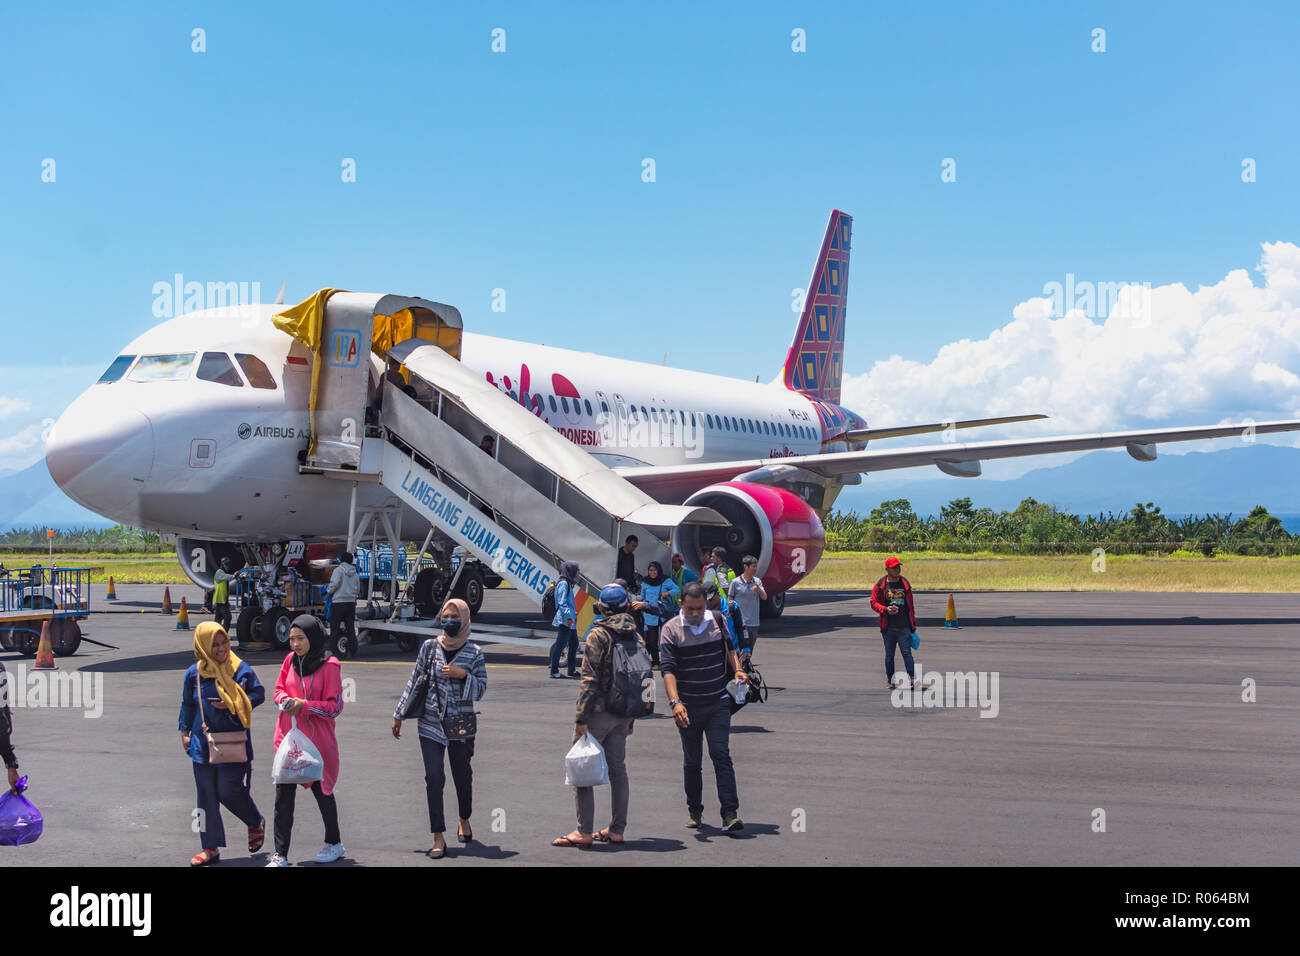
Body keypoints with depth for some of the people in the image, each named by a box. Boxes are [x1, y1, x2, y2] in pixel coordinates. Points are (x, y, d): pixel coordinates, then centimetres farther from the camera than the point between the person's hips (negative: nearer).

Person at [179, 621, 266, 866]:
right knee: (207, 796, 5)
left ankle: (256, 823, 22)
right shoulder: (194, 673, 1)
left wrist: (232, 704, -11)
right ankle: (211, 848, 15)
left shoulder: (239, 668, -4)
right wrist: (184, 732, 12)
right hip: (203, 743, 3)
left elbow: (259, 694, 3)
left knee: (229, 792, -6)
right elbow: (187, 705, 13)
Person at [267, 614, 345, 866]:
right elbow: (279, 689, 14)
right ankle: (280, 855, 4)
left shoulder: (329, 665, -11)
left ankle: (334, 843, 32)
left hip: (317, 739, -4)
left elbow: (335, 706, -10)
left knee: (321, 790, 12)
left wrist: (304, 705, -21)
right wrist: (285, 700, -9)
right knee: (283, 794, -1)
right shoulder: (291, 659, 4)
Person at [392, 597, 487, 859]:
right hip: (431, 723, 0)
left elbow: (481, 690, 0)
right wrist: (399, 715, 8)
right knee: (434, 777, -9)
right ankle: (438, 838, -5)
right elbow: (414, 681, 7)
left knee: (462, 775, 13)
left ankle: (464, 820, 40)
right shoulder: (429, 647, 1)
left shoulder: (474, 652, -1)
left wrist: (463, 675, -18)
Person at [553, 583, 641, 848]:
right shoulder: (636, 636, 7)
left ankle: (584, 832, -1)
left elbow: (590, 678, -16)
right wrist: (632, 718, 19)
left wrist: (581, 717, -14)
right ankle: (617, 829, 16)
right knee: (617, 768, 12)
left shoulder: (598, 634, -12)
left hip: (599, 710, -7)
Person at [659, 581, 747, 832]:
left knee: (721, 755, -9)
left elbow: (729, 647, 20)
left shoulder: (718, 620, 2)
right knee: (692, 761, 9)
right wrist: (675, 702, -27)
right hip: (688, 707, -1)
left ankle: (730, 813, -10)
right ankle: (694, 811, 24)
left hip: (718, 703, 1)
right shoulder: (671, 630, -7)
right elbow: (667, 669, -14)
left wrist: (737, 669, 0)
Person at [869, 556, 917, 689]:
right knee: (889, 654, 8)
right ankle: (889, 680, 18)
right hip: (888, 627, -1)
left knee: (907, 652, -9)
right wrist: (885, 609, -16)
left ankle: (912, 678, -15)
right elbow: (873, 603, 2)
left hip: (904, 626, 1)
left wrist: (913, 623, 14)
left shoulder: (905, 583, 8)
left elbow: (910, 604, 15)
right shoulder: (880, 585, 0)